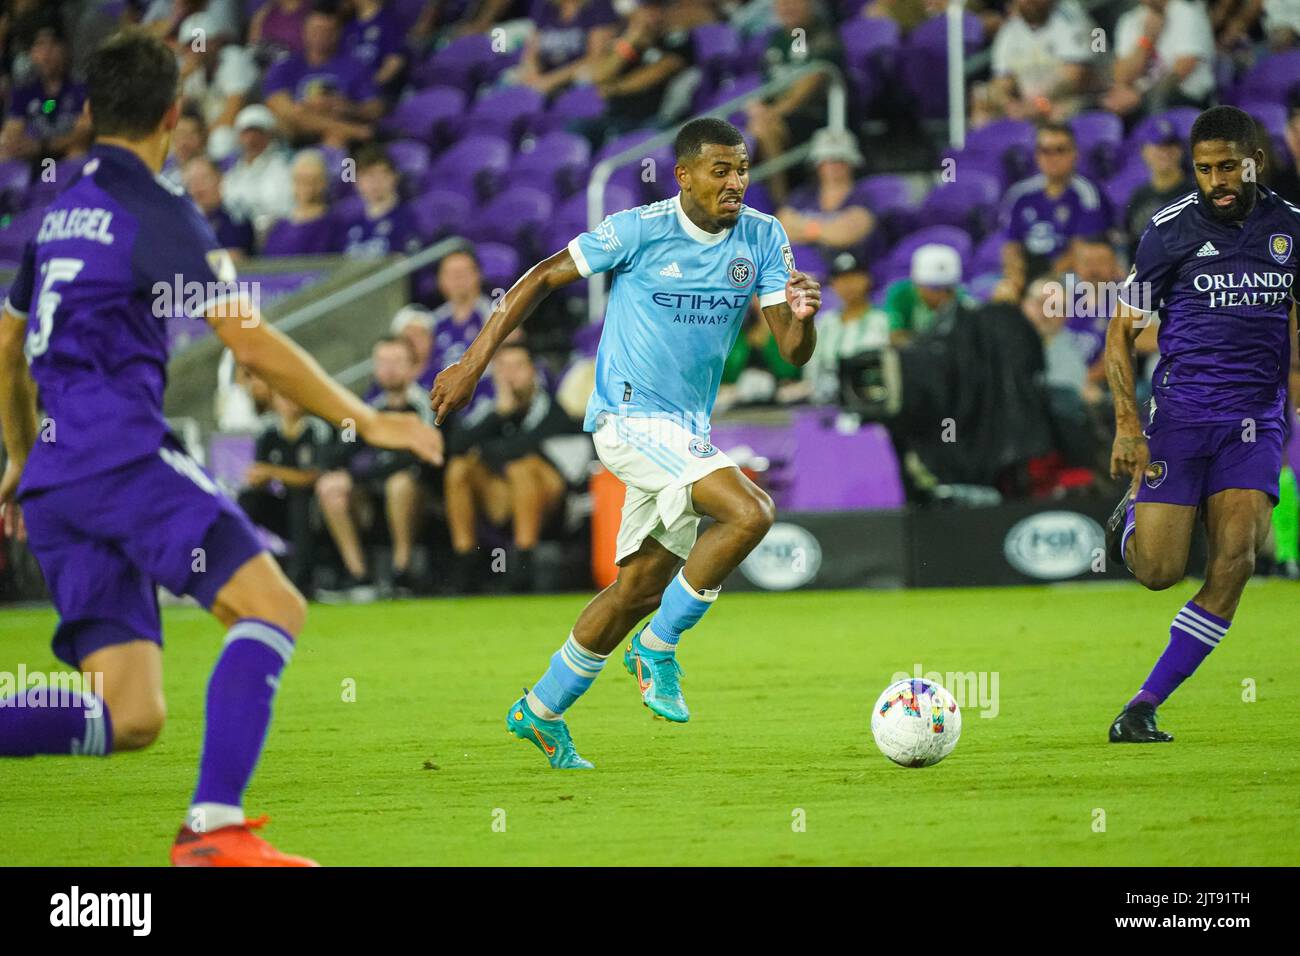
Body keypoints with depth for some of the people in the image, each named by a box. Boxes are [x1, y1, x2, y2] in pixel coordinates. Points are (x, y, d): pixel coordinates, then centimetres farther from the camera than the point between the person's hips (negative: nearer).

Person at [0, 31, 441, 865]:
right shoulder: (157, 213, -4)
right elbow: (254, 344, -9)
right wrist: (368, 422, 0)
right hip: (121, 454, -8)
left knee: (131, 719, 3)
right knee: (273, 608, -12)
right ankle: (215, 827, -25)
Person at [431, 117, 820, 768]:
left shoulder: (762, 239, 1)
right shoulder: (638, 230, -12)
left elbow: (793, 353, -2)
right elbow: (542, 278, -3)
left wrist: (802, 315, -26)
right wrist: (473, 363, -6)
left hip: (688, 432, 7)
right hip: (630, 416, -7)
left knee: (640, 588, 12)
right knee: (750, 512, -25)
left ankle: (541, 713, 28)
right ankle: (657, 648, -9)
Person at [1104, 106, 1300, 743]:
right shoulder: (1171, 229, -2)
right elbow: (1121, 331, 2)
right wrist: (1126, 423, -8)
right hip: (1180, 410, -2)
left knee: (1234, 561, -16)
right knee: (1158, 571, -9)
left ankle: (1145, 706, -8)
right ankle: (1132, 514, 29)